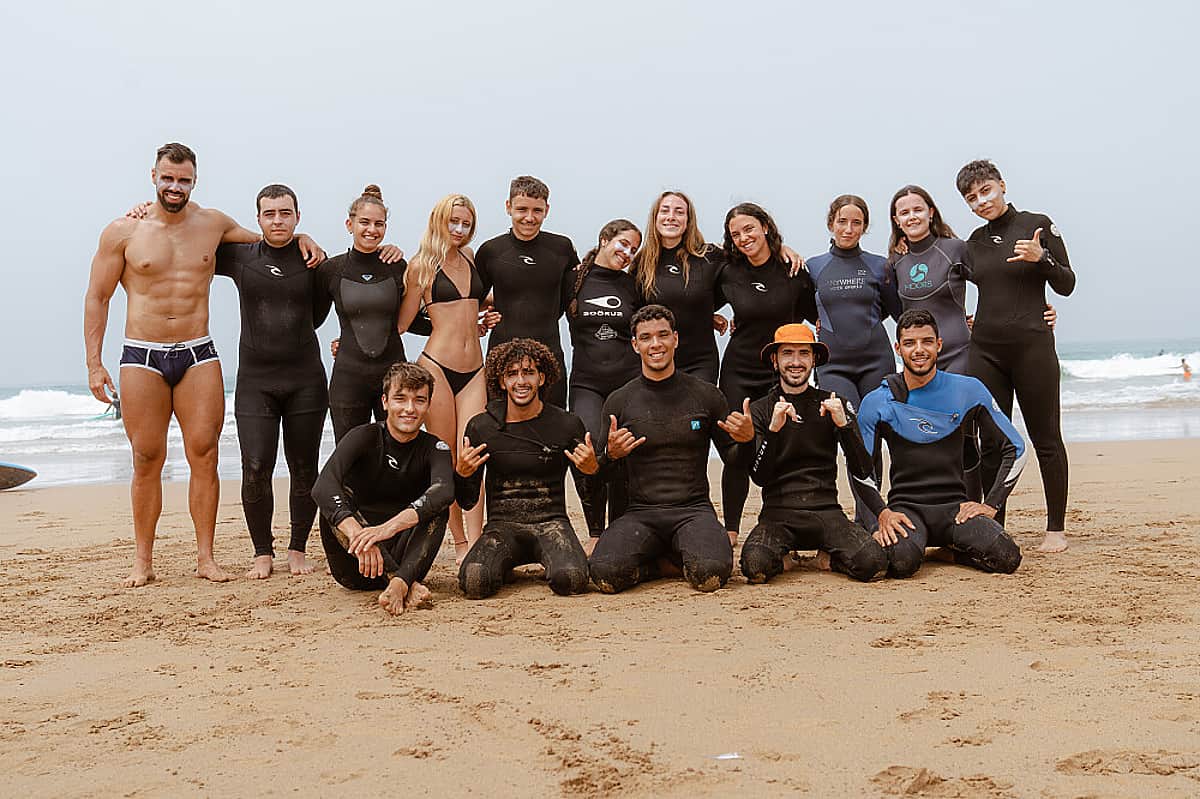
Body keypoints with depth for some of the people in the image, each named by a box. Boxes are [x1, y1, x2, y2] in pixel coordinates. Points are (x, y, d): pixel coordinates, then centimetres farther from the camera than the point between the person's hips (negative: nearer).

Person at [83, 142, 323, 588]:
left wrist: (298, 238, 7)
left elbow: (264, 239, 27)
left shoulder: (212, 224, 8)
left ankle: (205, 557, 4)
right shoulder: (123, 232, 1)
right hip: (142, 357, -1)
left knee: (204, 455, -4)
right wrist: (94, 363, -1)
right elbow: (97, 298, 5)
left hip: (198, 355, 2)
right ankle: (143, 560, 12)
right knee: (147, 460, 1)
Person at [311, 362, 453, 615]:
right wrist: (357, 535, -45)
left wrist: (390, 526, -45)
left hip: (400, 558, 1)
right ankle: (410, 585, -39)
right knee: (336, 499, -26)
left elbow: (444, 490, -28)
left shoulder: (434, 448, -3)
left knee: (437, 506, -20)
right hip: (354, 571, -1)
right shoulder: (365, 437, -7)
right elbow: (322, 487, -26)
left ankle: (400, 582, -43)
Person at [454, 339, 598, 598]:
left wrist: (592, 470, -16)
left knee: (571, 579, -32)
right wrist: (461, 474, -14)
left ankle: (553, 561, 5)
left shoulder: (567, 425, 1)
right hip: (502, 525, 1)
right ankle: (502, 564, 6)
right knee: (474, 582, -30)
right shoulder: (481, 427, 2)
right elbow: (467, 503, 7)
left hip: (551, 521, 0)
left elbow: (589, 498, 5)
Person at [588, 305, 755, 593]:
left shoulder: (707, 395, 6)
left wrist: (747, 439, -9)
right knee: (605, 572, -29)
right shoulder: (619, 401, 7)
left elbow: (732, 457, 13)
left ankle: (679, 555, 4)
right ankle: (653, 565, 4)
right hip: (640, 512, 0)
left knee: (711, 573, -32)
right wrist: (611, 454, -11)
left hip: (694, 510, 0)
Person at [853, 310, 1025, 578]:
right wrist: (883, 513, -12)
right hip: (905, 507, -2)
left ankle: (955, 546, 6)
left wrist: (991, 505, -1)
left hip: (955, 505, 2)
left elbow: (1014, 448, 8)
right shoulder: (877, 403, 0)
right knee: (902, 561, -35)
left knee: (1007, 558, -25)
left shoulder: (968, 391, 3)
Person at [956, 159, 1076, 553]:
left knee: (1046, 439, 3)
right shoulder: (975, 241, 13)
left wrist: (1041, 258, -17)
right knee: (991, 443, 4)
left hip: (1032, 346, -4)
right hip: (985, 349, 4)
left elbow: (1066, 285, -1)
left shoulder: (1037, 225, 0)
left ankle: (1056, 528, 13)